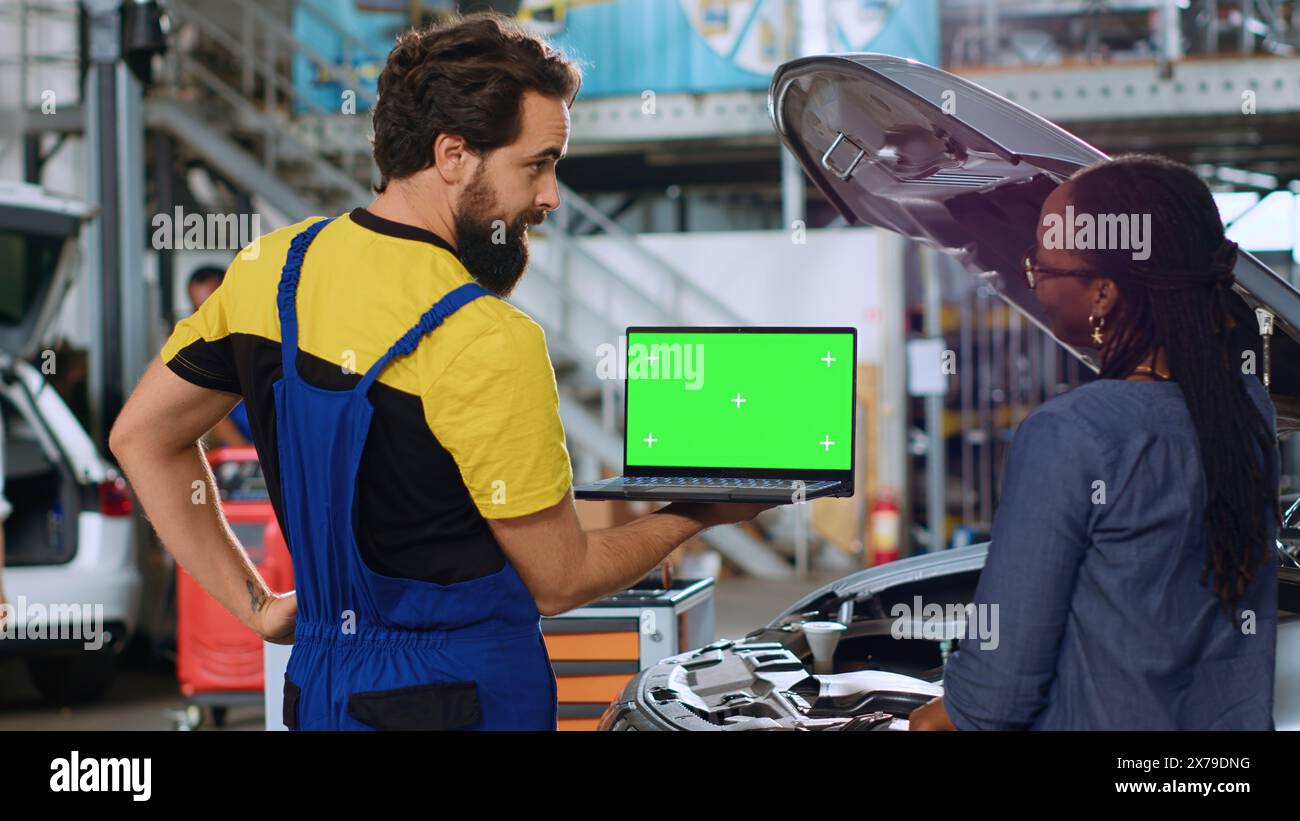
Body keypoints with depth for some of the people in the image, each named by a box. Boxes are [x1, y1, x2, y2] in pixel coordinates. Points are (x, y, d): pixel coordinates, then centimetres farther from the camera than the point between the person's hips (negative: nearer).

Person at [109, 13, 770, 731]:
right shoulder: (489, 342, -21)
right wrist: (699, 514, 3)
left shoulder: (272, 268, 0)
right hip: (461, 701, -7)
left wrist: (256, 606, 9)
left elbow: (141, 436, 10)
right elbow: (559, 580, -12)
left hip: (317, 690, 7)